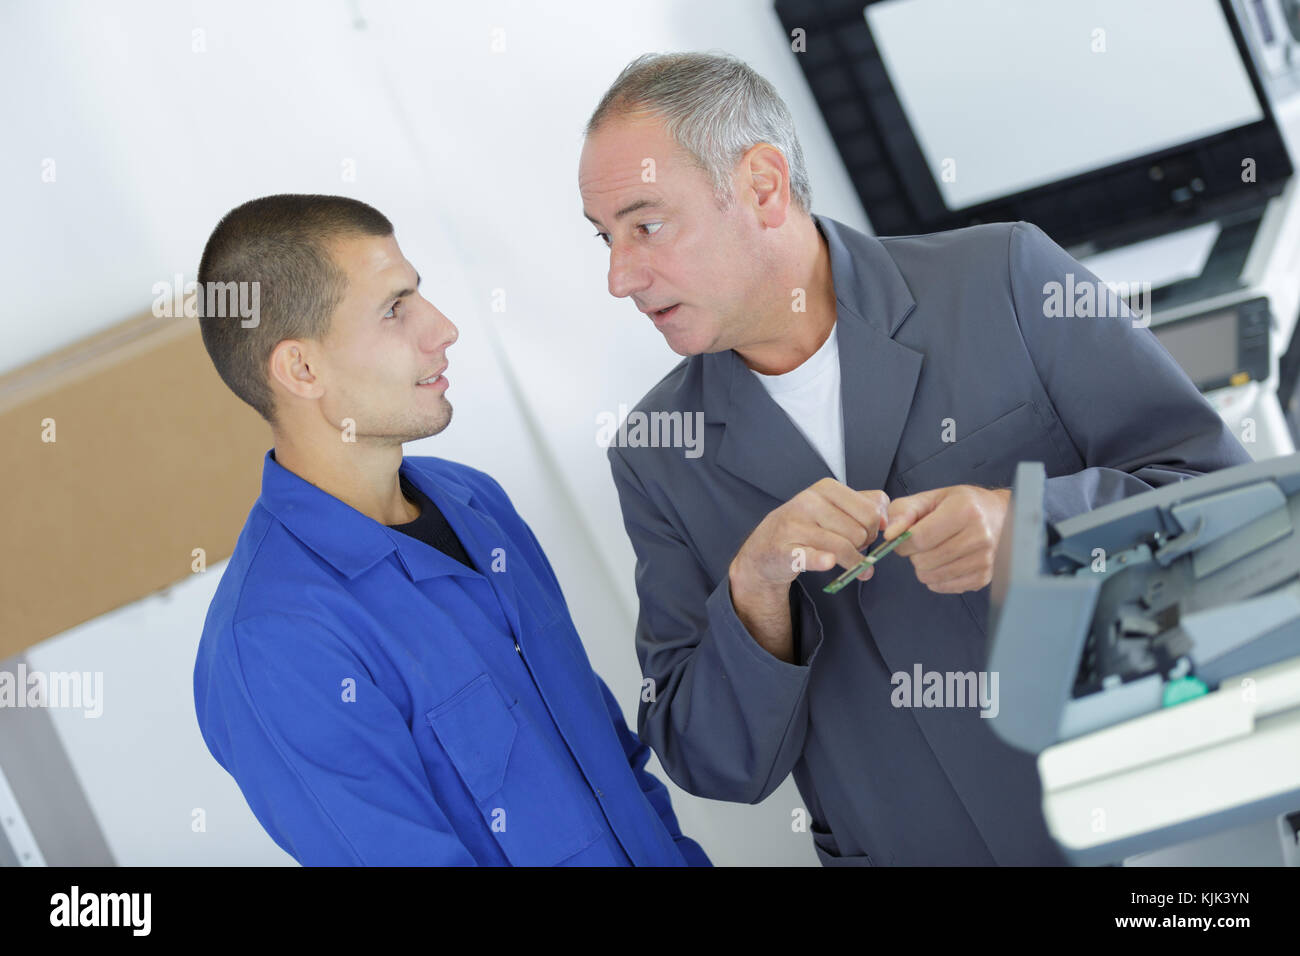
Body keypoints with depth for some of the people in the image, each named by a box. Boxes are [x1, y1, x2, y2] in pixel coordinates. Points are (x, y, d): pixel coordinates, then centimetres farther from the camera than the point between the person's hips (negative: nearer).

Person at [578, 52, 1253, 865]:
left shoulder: (1005, 281, -5)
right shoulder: (656, 460, 1)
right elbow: (720, 769, 1)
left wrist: (1031, 522, -20)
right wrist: (754, 591, -16)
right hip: (900, 851, 2)